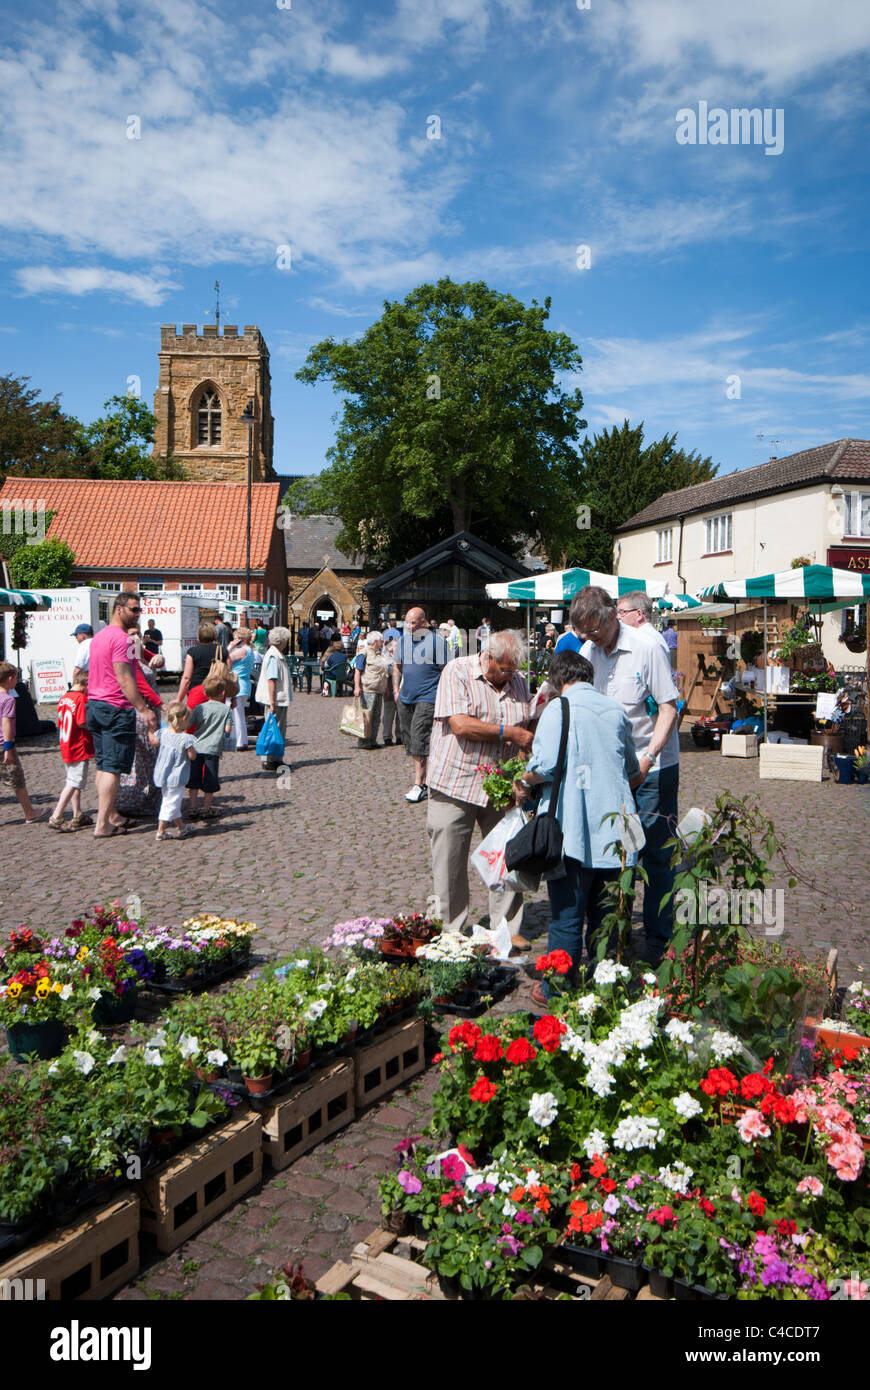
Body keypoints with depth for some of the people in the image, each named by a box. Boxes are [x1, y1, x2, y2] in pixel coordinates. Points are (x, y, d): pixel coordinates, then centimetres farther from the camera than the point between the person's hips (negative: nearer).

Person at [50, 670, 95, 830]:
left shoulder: (63, 698, 10)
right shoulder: (82, 698, -16)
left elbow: (60, 723, 15)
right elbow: (83, 723, -21)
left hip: (66, 747, 9)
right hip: (80, 748, -9)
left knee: (73, 781, 17)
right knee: (75, 782, -6)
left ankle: (78, 815, 26)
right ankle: (56, 817, -9)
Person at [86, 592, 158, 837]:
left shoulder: (99, 636, 16)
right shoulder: (121, 638, -14)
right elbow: (123, 677, -21)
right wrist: (143, 709, -23)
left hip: (94, 706, 10)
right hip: (116, 709, -10)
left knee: (103, 766, 15)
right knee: (113, 768, -5)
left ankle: (109, 815, 25)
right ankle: (103, 824, -4)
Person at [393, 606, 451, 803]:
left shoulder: (436, 641, -6)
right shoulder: (402, 640, 10)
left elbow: (446, 669, -4)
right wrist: (396, 689, 14)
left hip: (427, 698, -6)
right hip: (405, 698, 7)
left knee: (419, 738, -14)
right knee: (409, 738, 10)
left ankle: (419, 785, -11)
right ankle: (423, 777, 24)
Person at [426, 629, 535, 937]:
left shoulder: (518, 681, 11)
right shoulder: (457, 672, -7)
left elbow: (527, 728, 19)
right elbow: (461, 725, -18)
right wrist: (508, 733, -15)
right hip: (456, 782, -4)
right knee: (450, 865, 3)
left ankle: (507, 930, 18)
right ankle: (451, 932, 19)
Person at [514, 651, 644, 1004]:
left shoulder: (559, 708, -5)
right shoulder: (616, 710, 12)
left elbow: (546, 765, -17)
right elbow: (634, 774, 22)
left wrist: (524, 783, 2)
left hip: (573, 831, -5)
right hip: (614, 831, 5)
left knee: (567, 916, 3)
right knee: (604, 914, 15)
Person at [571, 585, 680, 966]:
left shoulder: (646, 649, -12)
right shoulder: (587, 653, 3)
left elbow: (668, 708, -13)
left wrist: (648, 758, -24)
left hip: (653, 768, -5)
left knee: (657, 856, 1)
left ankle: (659, 942, 14)